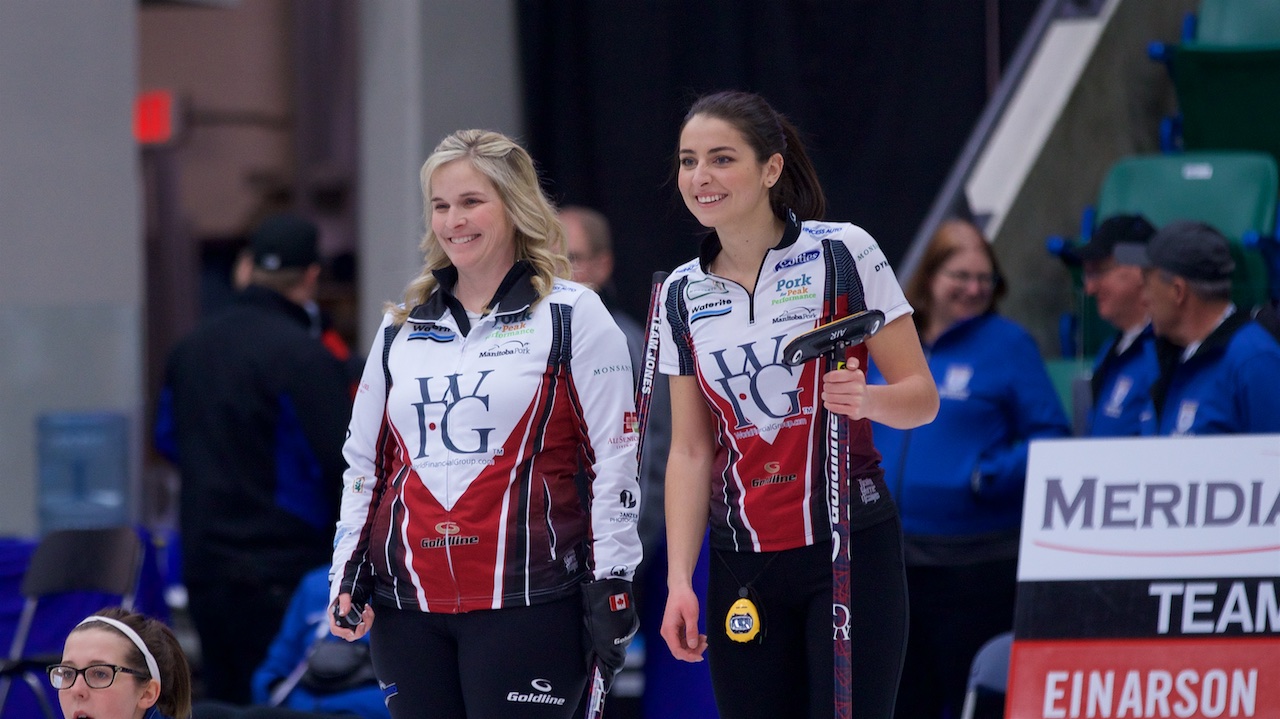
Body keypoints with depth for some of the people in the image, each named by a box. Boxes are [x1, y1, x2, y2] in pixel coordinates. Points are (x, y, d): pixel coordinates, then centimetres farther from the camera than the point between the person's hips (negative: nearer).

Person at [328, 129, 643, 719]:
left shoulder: (571, 315, 1)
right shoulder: (401, 327, 16)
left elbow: (614, 459, -2)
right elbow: (364, 460, 21)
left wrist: (611, 584, -7)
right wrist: (347, 574, 11)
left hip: (527, 603, -5)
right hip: (407, 604, 5)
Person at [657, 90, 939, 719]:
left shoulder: (842, 254, -5)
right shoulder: (683, 294, 8)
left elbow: (921, 397, -4)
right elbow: (690, 451, 9)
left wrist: (866, 400, -25)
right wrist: (679, 581, 2)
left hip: (851, 551, -4)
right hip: (742, 566, 4)